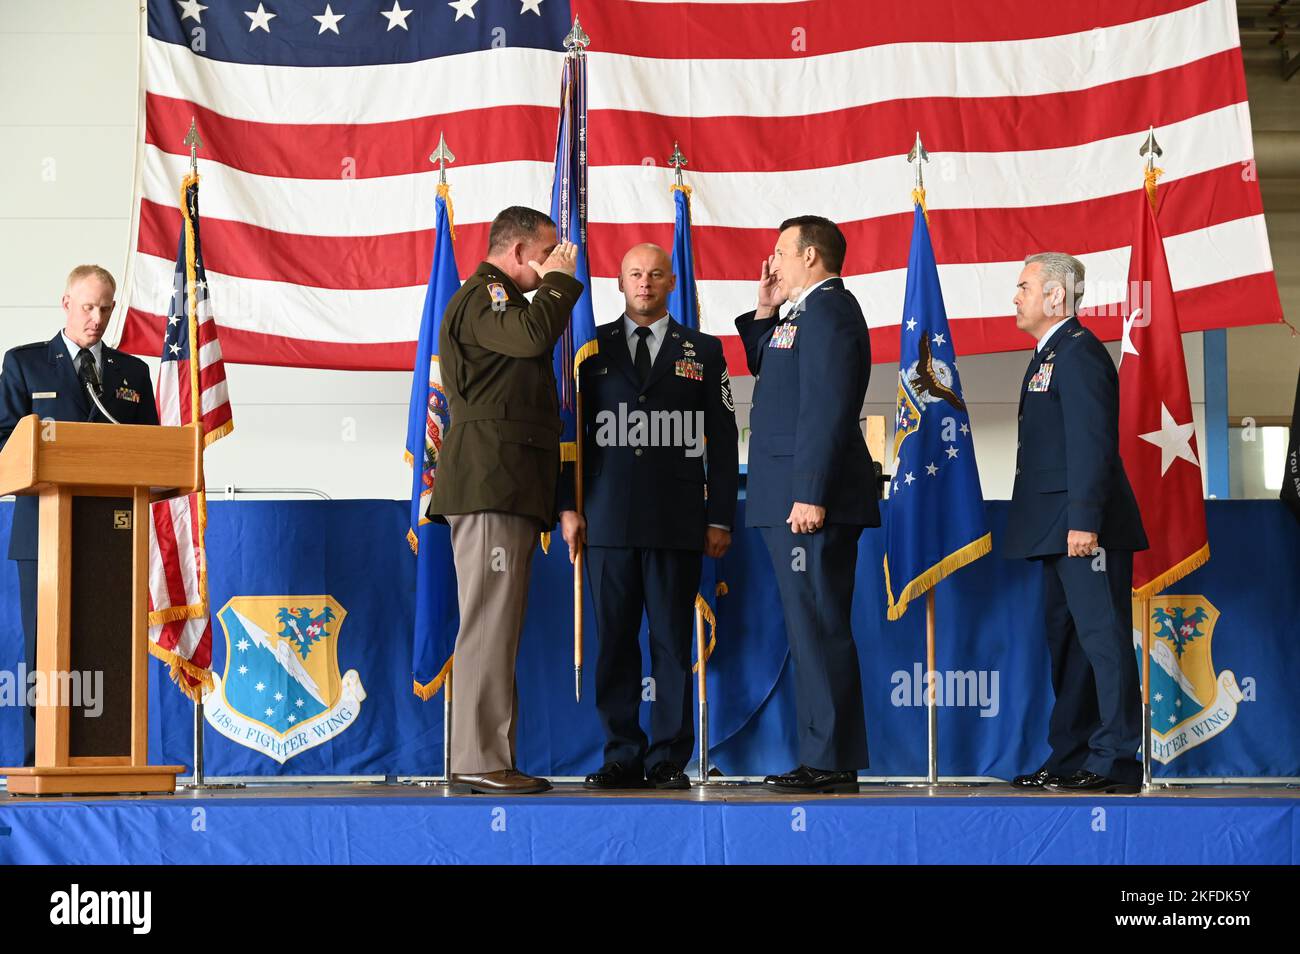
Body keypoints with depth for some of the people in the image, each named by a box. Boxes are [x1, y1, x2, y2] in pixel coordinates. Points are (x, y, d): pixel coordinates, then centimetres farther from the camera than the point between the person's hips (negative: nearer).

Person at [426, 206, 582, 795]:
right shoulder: (482, 296, -6)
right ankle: (480, 761, -15)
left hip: (507, 487, 11)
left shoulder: (499, 299, 28)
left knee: (496, 626, 9)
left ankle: (484, 757, 10)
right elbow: (534, 334, -24)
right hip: (490, 481, -11)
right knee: (490, 624, -13)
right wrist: (558, 280, -10)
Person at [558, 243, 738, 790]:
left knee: (673, 641, 0)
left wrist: (720, 518, 2)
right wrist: (569, 507, 3)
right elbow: (572, 431, 11)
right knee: (613, 640, 1)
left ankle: (669, 759, 4)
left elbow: (722, 440, 8)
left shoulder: (703, 351, 10)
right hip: (608, 518, 1)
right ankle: (622, 757, 7)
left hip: (677, 521, -1)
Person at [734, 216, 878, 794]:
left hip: (810, 502, -11)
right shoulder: (807, 312, 19)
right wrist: (764, 315, 18)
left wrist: (810, 496, -26)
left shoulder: (828, 310, -13)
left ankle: (832, 763, -7)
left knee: (819, 628, -9)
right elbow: (768, 373, 31)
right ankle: (824, 758, 17)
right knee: (812, 630, 12)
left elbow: (828, 409, -21)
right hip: (789, 502, 11)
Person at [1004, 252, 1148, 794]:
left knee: (1102, 637, -9)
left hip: (1085, 528, -11)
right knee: (1065, 640, 13)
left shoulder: (1078, 352, -12)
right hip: (1059, 530, 11)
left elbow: (1091, 441, -20)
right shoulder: (1049, 356, 20)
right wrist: (1068, 525, 18)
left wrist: (1084, 521, -25)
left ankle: (1116, 762, -8)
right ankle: (1070, 758, 19)